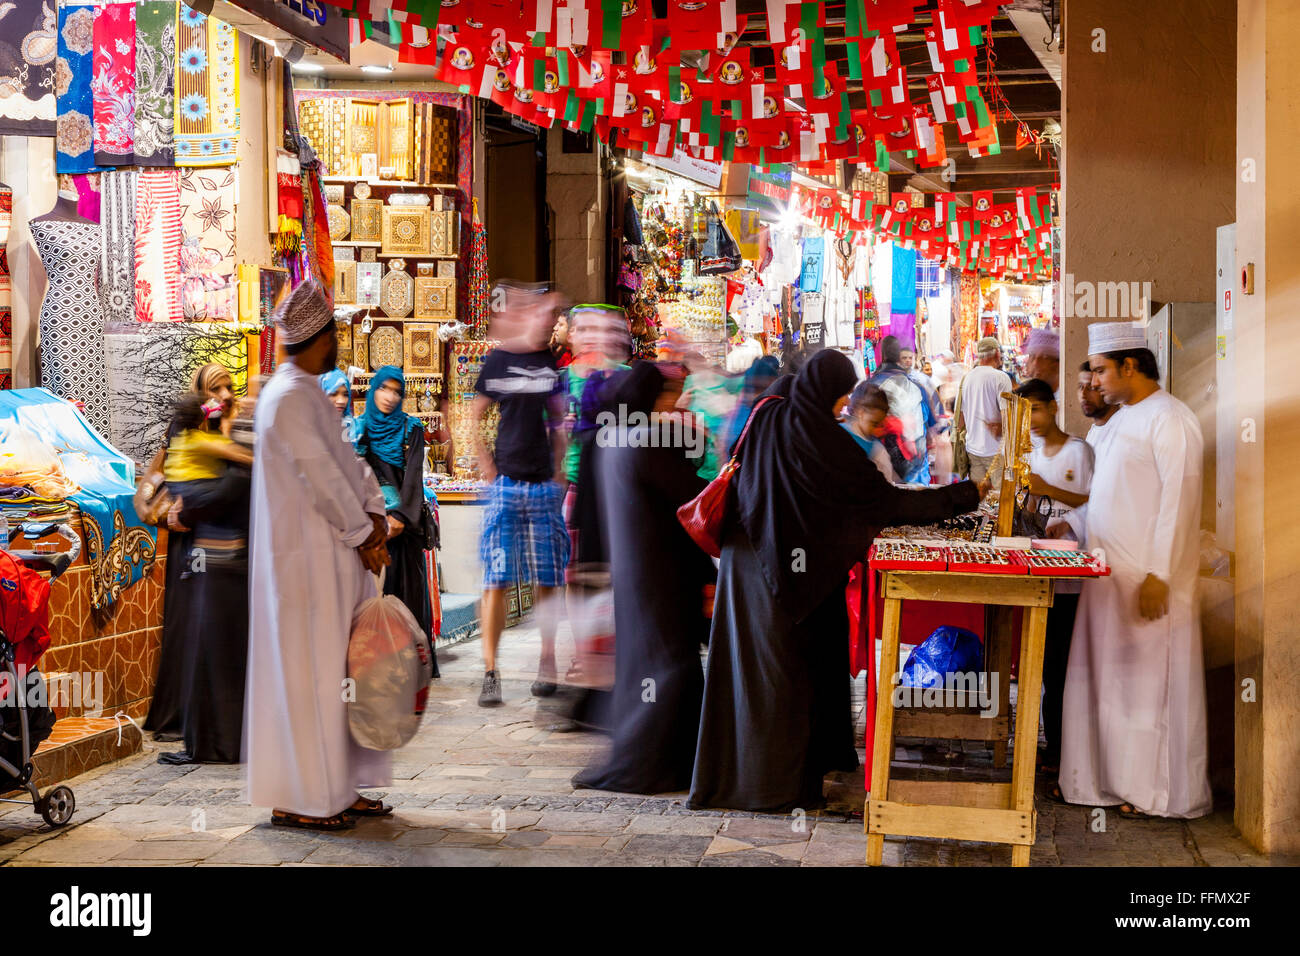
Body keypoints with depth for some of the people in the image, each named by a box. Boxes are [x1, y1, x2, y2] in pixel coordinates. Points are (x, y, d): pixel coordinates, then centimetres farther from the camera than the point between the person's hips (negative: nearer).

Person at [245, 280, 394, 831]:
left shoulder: (310, 394, 16)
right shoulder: (287, 399, -15)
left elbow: (348, 462, 14)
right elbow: (322, 479, -18)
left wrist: (374, 514, -1)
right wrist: (364, 536, -10)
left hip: (336, 554, 10)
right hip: (307, 558, -10)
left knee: (342, 670, 13)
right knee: (311, 673, -4)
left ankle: (337, 788, 22)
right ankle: (297, 800, 5)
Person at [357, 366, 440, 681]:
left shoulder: (411, 428, 7)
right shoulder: (360, 429, 10)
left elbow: (414, 474, -3)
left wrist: (401, 516, -15)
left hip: (407, 517, -1)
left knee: (411, 583, -2)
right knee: (379, 584, -4)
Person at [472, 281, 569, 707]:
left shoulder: (551, 363, 8)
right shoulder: (497, 361, 0)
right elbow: (475, 419, 5)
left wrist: (559, 472, 9)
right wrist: (488, 469, -1)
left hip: (545, 485, 3)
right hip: (505, 483, -3)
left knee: (548, 580, 6)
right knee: (497, 580, -6)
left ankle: (548, 664, 20)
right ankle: (490, 672, -1)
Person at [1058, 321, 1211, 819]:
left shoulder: (1169, 419, -12)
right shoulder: (1120, 420, 17)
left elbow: (1178, 501, -18)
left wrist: (1159, 576, -22)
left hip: (1147, 577, -9)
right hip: (1109, 573, 9)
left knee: (1150, 679, -2)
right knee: (1106, 676, 10)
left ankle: (1161, 791, 8)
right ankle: (1113, 778, 19)